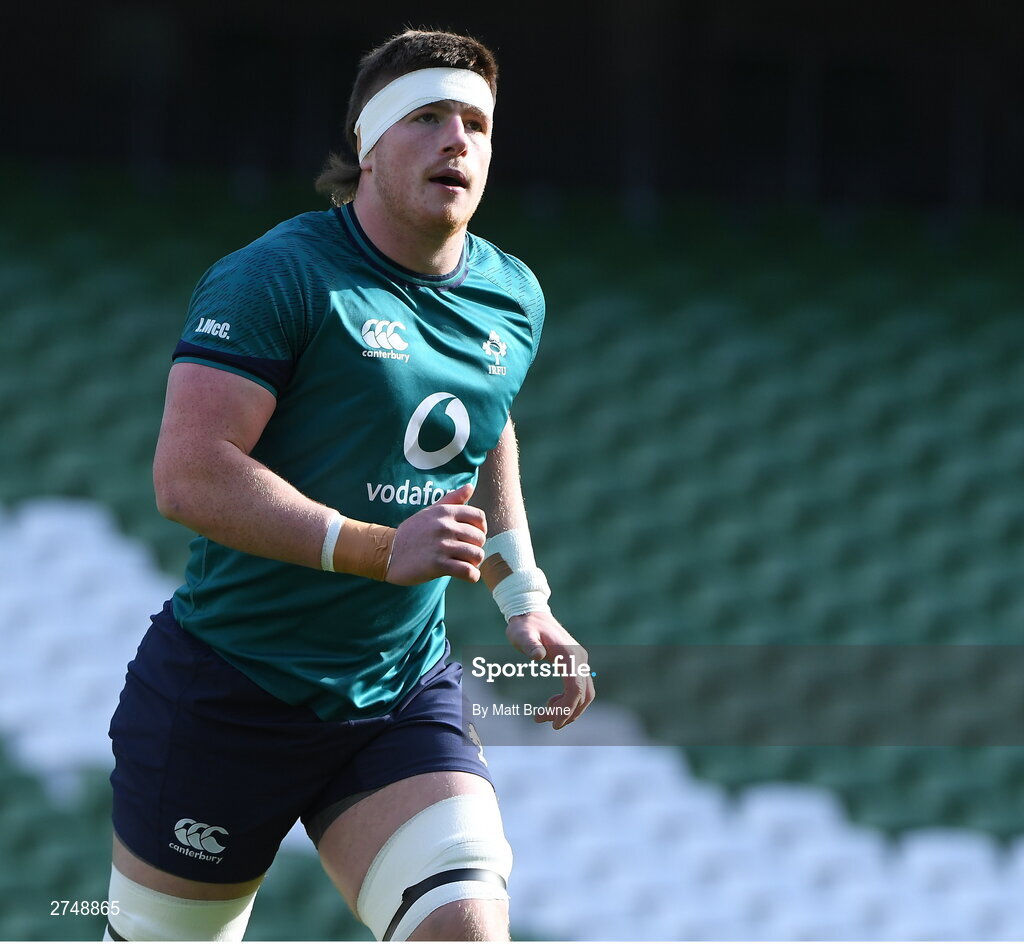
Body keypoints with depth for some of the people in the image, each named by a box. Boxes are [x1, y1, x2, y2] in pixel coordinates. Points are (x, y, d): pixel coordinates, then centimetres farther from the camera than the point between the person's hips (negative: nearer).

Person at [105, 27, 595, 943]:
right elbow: (189, 475, -23)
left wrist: (525, 604, 15)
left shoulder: (513, 298, 8)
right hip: (227, 692, -5)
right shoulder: (278, 276, -14)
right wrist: (379, 549, -28)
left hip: (407, 698, 5)